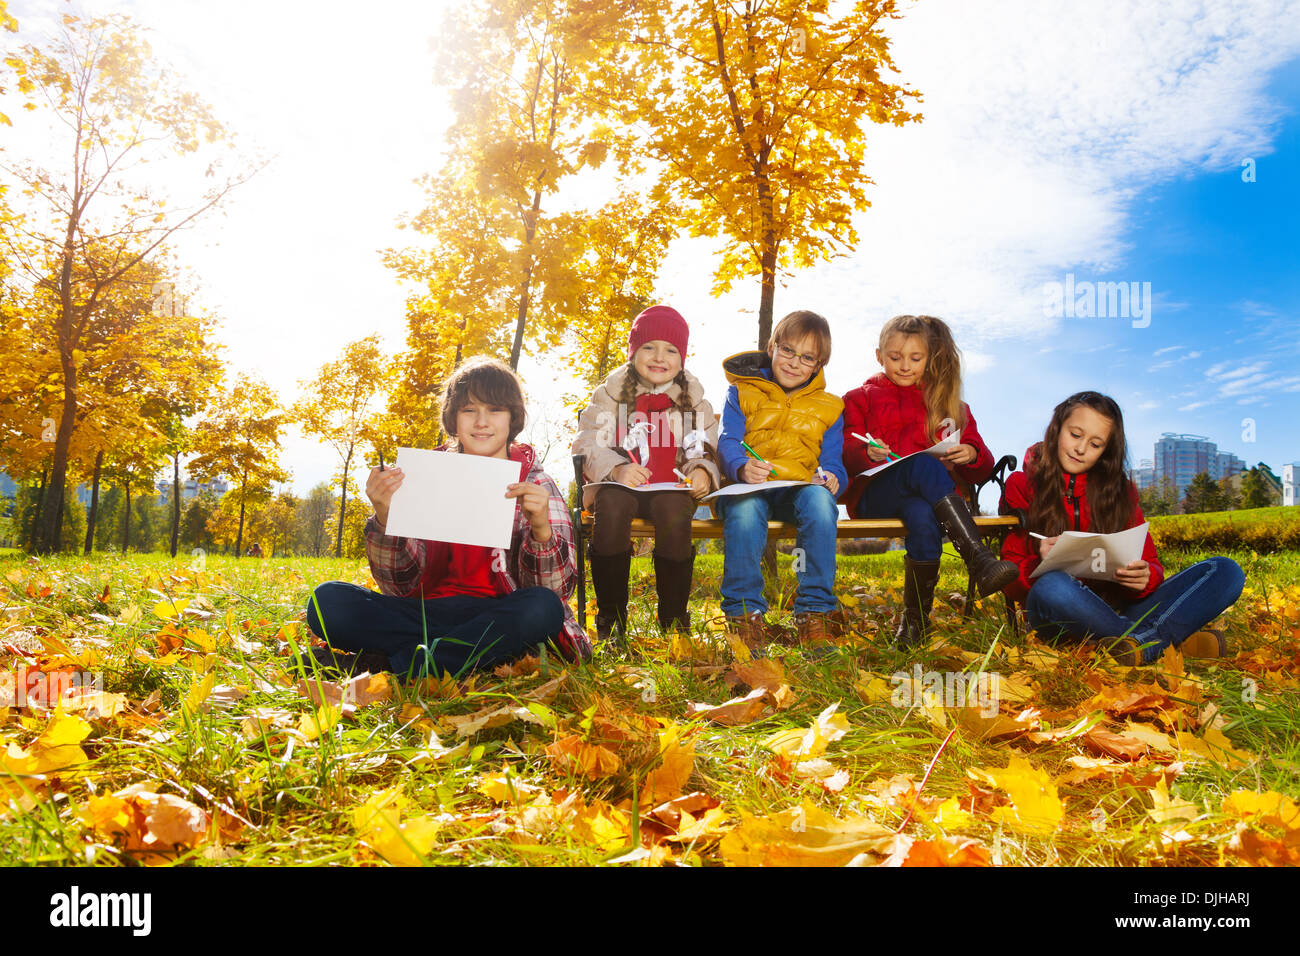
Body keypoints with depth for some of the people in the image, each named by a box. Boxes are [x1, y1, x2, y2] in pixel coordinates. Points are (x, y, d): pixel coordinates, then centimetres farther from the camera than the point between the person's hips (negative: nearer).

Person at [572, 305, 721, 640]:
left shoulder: (693, 397, 14)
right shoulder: (612, 391, 8)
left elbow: (704, 453, 12)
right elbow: (587, 443, -2)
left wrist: (702, 473, -13)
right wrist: (617, 469, -21)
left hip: (671, 490, 1)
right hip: (619, 487, -1)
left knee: (674, 507, -34)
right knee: (612, 503, -36)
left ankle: (674, 617, -19)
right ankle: (610, 616, -22)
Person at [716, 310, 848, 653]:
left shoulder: (827, 407, 20)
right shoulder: (742, 392, 14)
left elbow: (832, 459, 12)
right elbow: (728, 442, -1)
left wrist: (829, 476, -15)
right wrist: (742, 467, -25)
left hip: (801, 488, 2)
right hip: (749, 487, -1)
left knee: (820, 500, -35)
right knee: (744, 509, -38)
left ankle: (815, 612, -27)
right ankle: (745, 613, -26)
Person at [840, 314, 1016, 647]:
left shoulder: (948, 405, 25)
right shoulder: (861, 398, 20)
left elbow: (983, 470, 17)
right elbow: (844, 451, 3)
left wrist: (972, 455, -8)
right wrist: (867, 454, -20)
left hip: (928, 498, 2)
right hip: (874, 495, -1)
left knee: (923, 517, -38)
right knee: (924, 465, -35)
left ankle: (914, 620, -24)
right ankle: (980, 561, -45)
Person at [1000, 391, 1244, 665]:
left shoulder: (1119, 489, 15)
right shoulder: (1022, 486, 4)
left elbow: (1150, 563, 10)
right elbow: (1010, 583, -1)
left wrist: (1146, 576, -15)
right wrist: (1039, 564, -23)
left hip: (1121, 609, 4)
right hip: (1062, 618, -4)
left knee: (1225, 571, -10)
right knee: (1052, 586, -39)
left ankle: (1142, 641, -29)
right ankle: (1170, 640, -23)